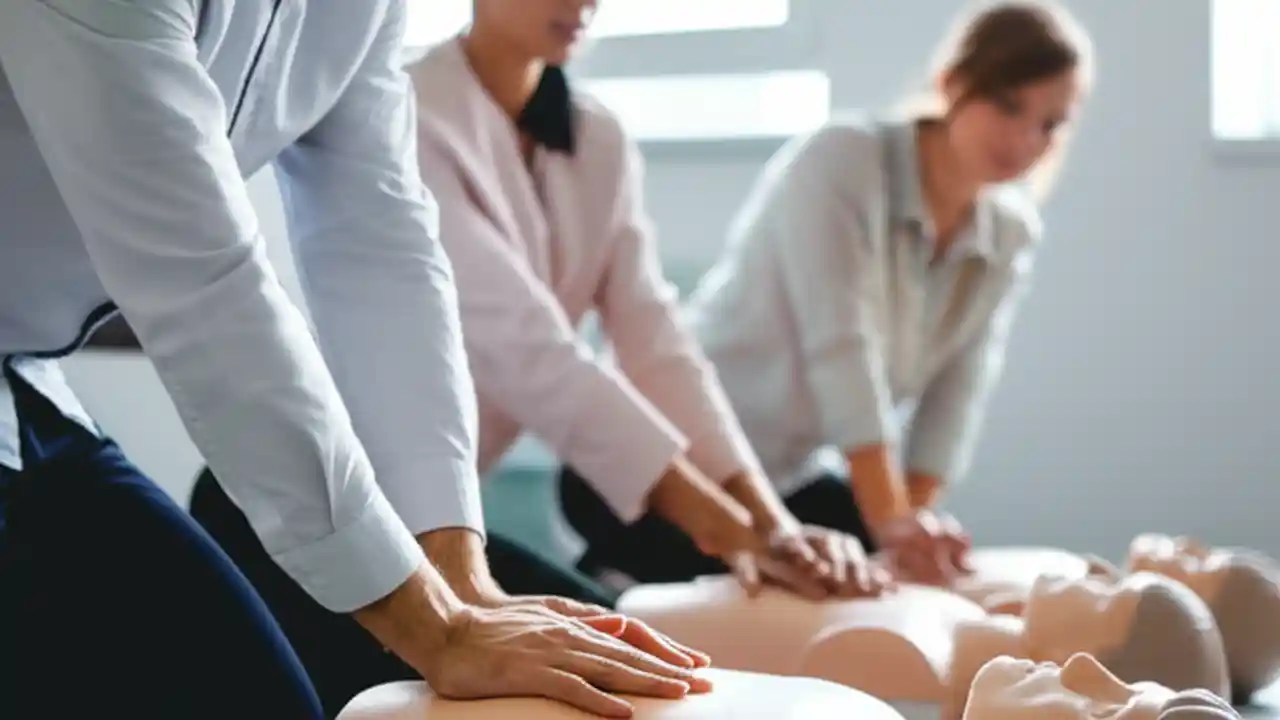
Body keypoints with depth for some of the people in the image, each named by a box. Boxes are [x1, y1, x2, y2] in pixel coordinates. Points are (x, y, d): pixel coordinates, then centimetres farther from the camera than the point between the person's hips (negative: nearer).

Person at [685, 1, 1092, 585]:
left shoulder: (1011, 236, 0)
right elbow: (840, 349, -30)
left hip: (800, 473, 7)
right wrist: (889, 519, -37)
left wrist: (913, 521, -17)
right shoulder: (839, 161, -20)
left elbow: (957, 395, -4)